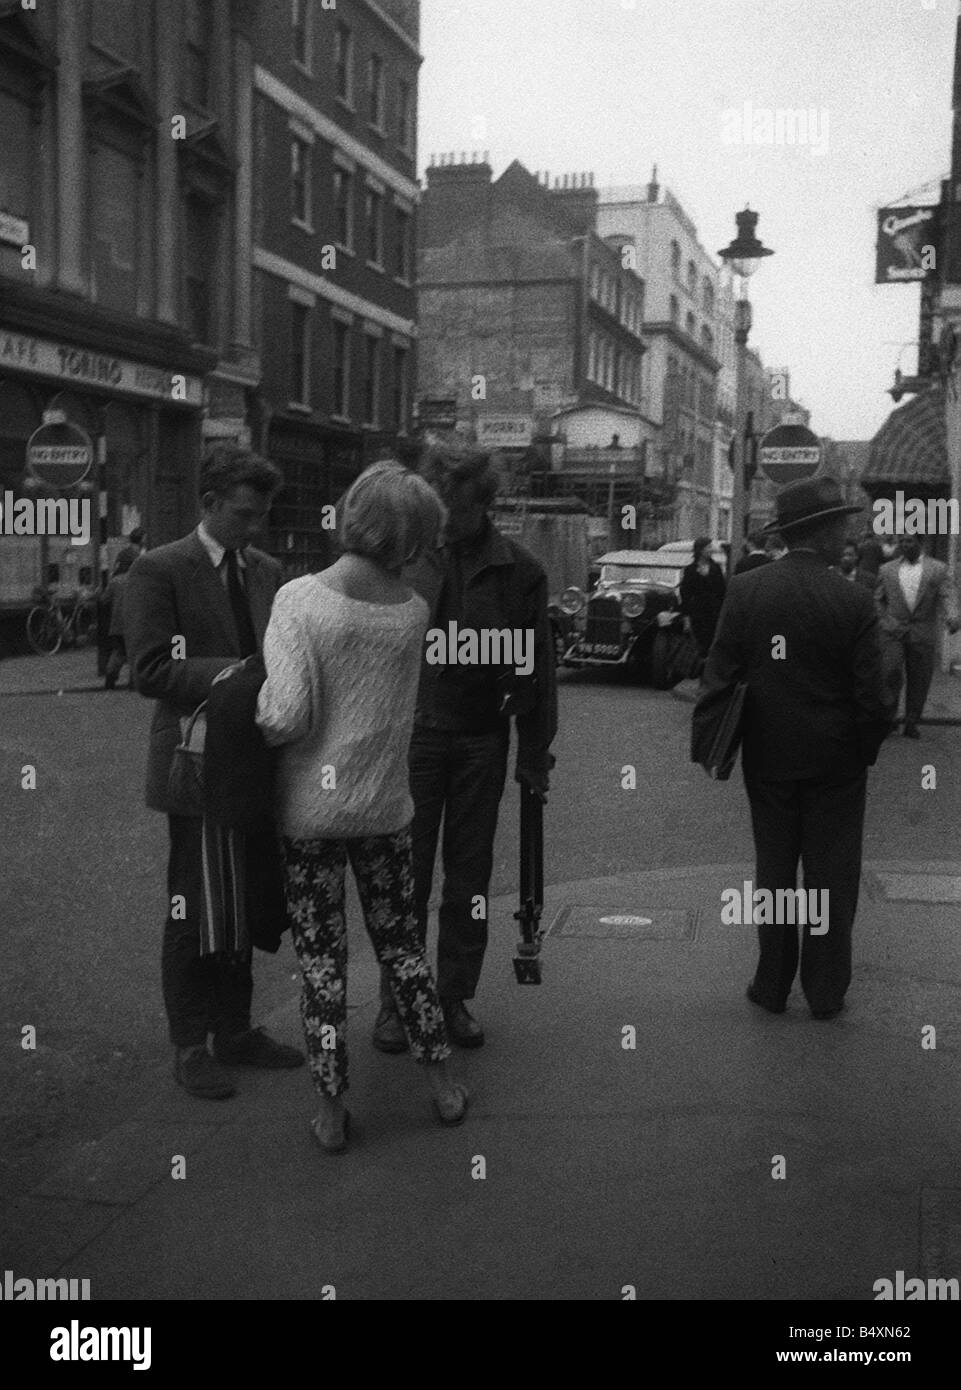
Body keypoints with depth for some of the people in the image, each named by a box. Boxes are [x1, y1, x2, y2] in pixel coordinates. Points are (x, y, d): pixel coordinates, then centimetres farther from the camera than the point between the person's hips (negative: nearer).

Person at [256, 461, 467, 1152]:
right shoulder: (413, 611, -7)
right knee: (402, 943, 18)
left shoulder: (300, 599, -17)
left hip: (310, 807, -2)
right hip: (385, 805, 2)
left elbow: (286, 718, -22)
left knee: (323, 958, 9)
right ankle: (443, 1084, 28)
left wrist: (262, 704, -1)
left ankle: (333, 1112, 18)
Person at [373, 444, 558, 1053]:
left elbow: (537, 667, 4)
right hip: (412, 732, -1)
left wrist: (535, 753, 2)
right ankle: (395, 1000, 15)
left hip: (483, 738, 1)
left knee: (469, 878, 9)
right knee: (406, 873, 3)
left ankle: (456, 998, 22)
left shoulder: (519, 570, -1)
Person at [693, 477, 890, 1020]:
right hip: (836, 761, -2)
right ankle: (826, 991, 18)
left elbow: (721, 672, -5)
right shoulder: (854, 602, -13)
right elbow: (869, 693, -10)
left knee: (774, 872, 14)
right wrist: (868, 748, 5)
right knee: (831, 877, 10)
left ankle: (773, 986, 21)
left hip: (768, 757, 2)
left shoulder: (745, 591, -7)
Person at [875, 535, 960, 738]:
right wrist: (882, 622, 2)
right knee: (891, 672, -15)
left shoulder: (937, 569, 5)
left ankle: (911, 724, 14)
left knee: (919, 680, 3)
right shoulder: (887, 570, 9)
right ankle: (888, 717, -3)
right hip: (892, 632, 0)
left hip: (923, 635, 0)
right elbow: (877, 599, 15)